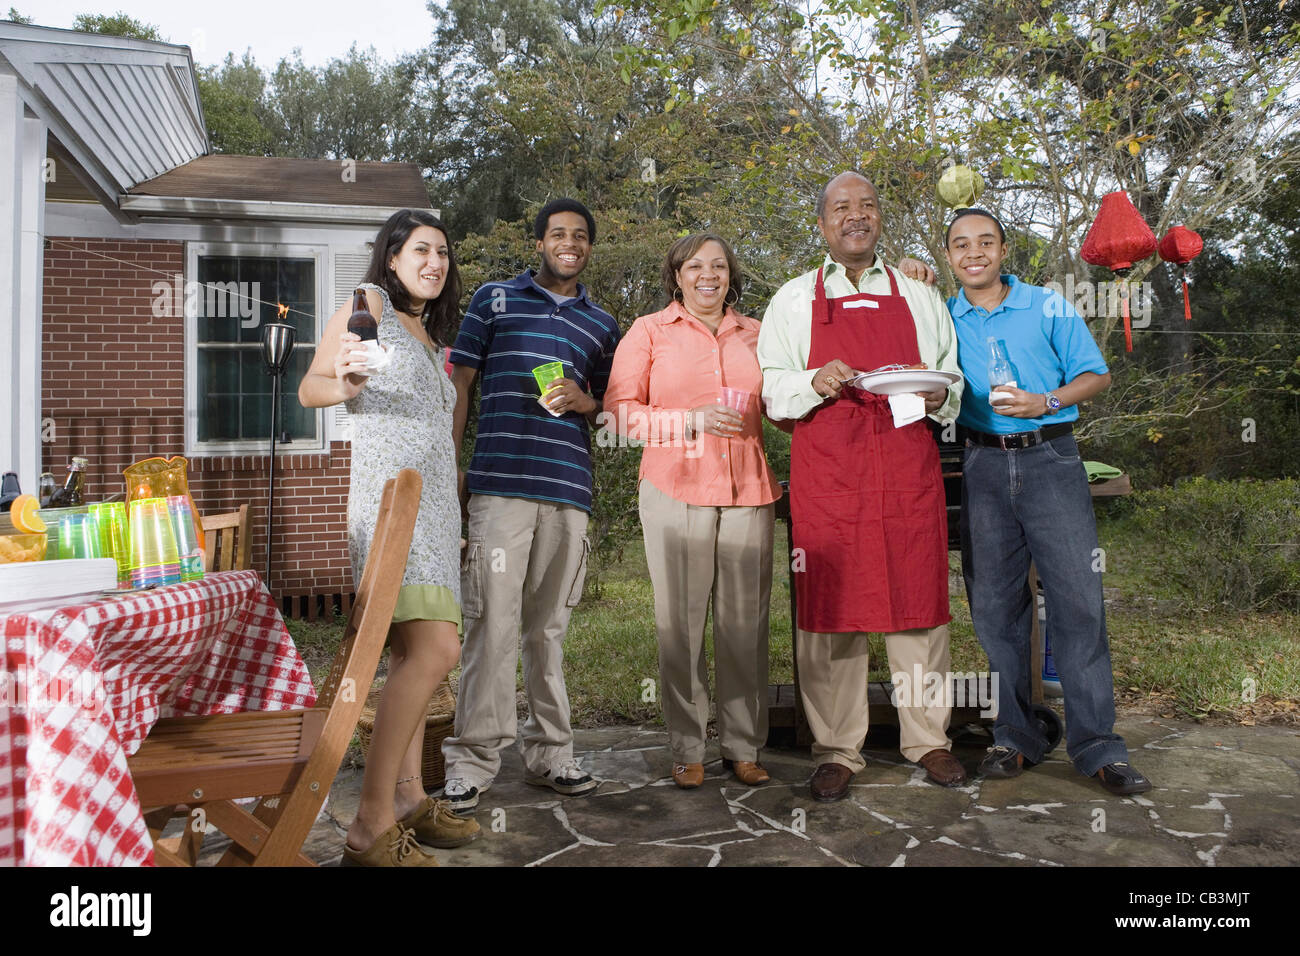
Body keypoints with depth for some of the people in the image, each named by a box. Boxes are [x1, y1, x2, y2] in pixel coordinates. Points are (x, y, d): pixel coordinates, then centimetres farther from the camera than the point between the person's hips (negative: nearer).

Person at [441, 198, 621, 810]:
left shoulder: (602, 325, 20)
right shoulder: (495, 299, 12)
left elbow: (611, 407, 23)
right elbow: (459, 382, 9)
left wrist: (583, 401, 0)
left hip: (569, 489, 3)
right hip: (499, 483, -3)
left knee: (550, 624, 8)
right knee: (493, 622, -8)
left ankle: (549, 753, 17)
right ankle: (473, 758, 1)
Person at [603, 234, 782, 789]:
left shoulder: (754, 333, 19)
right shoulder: (649, 332, 10)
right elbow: (619, 412, 2)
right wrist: (692, 420, -9)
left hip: (747, 491, 3)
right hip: (676, 490, -2)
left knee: (746, 620, 3)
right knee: (680, 621, -1)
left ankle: (743, 747, 15)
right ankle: (687, 750, 11)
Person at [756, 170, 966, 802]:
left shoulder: (919, 297, 19)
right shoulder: (793, 299, 14)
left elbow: (953, 382, 20)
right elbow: (766, 388, 8)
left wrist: (939, 397, -4)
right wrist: (815, 383, -12)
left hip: (908, 471, 2)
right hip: (825, 474, -1)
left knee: (918, 603, 2)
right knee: (828, 608, -1)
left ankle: (928, 740, 18)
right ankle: (836, 751, 10)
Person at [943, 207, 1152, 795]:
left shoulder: (1049, 308, 6)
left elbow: (1095, 375, 7)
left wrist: (1046, 402, -11)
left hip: (1049, 460, -2)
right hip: (983, 466, 2)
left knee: (1078, 598, -6)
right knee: (995, 603, 4)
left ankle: (1096, 745, 4)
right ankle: (1015, 736, 17)